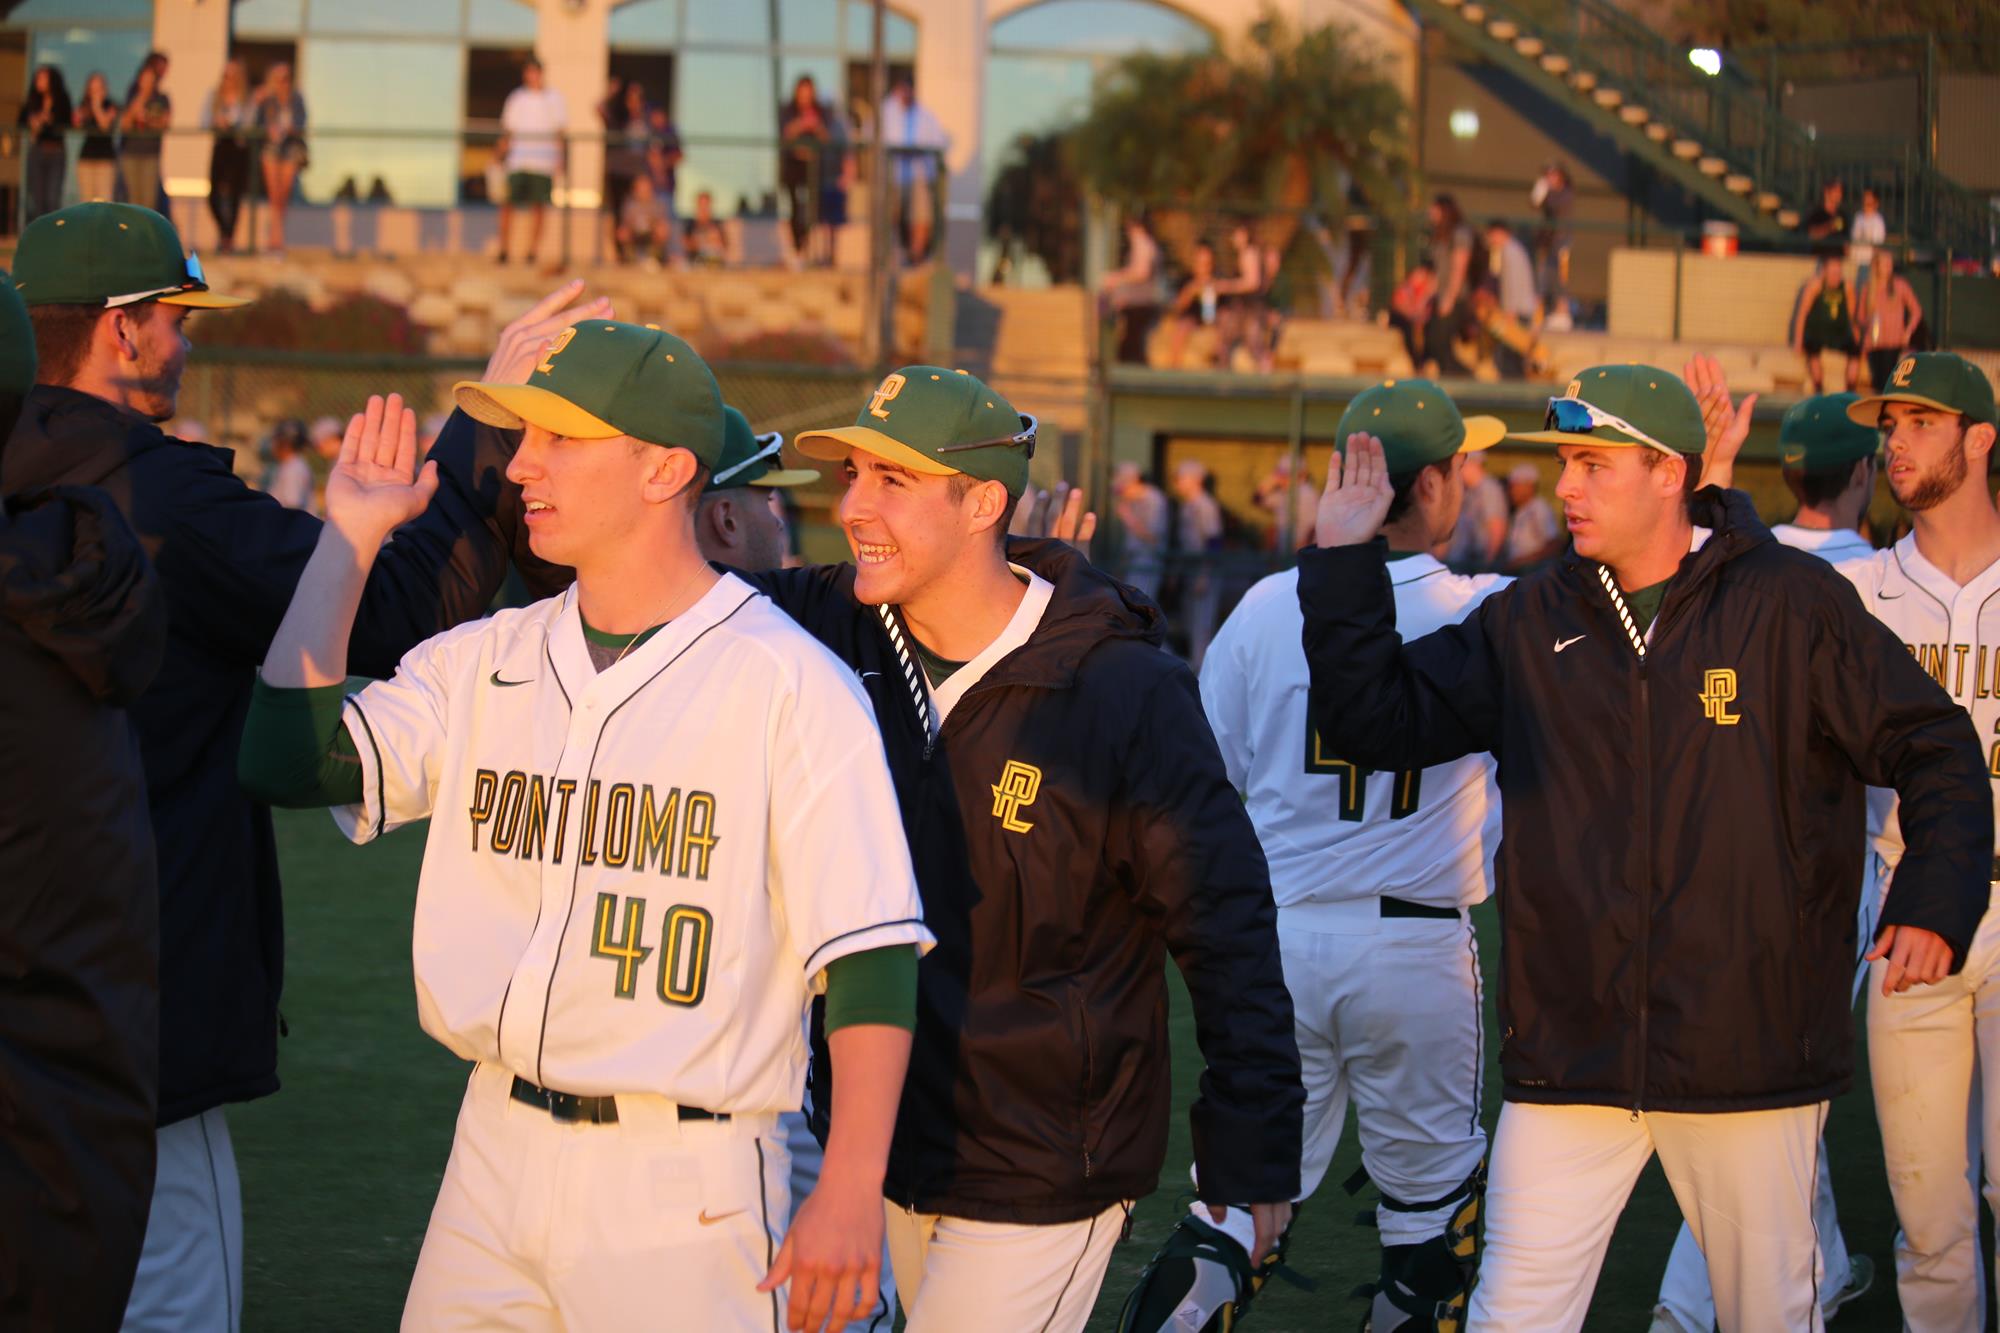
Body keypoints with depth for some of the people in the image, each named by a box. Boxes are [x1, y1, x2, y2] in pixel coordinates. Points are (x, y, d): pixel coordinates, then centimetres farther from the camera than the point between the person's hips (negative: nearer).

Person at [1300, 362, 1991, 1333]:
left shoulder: (1793, 605, -2)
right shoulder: (1530, 622, 7)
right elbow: (1378, 723, 7)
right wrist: (1345, 563, 0)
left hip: (1751, 1051, -2)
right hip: (1568, 1055, 2)